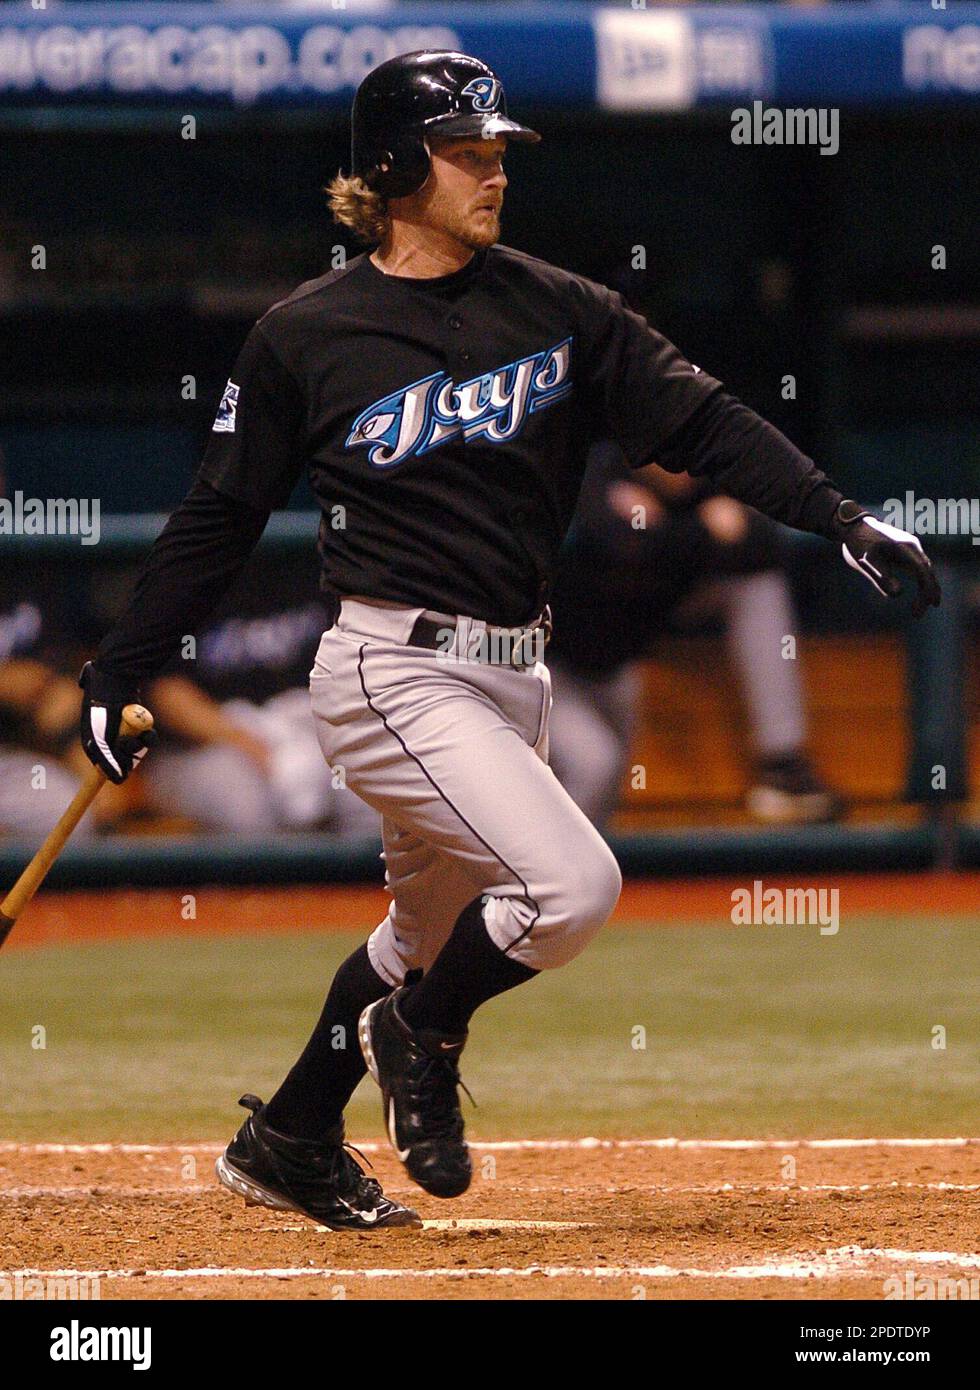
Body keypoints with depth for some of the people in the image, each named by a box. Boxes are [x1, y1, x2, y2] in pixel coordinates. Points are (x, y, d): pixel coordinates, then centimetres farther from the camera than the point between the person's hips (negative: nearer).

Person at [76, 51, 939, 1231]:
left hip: (510, 679, 6)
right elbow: (216, 522, 3)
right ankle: (422, 1039, 6)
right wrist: (118, 671, 4)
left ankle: (286, 1144, 36)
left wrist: (838, 517, -12)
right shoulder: (305, 336, -4)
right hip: (393, 676, -6)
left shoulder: (556, 312, 5)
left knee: (434, 933, 18)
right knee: (571, 884, -21)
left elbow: (698, 421, 0)